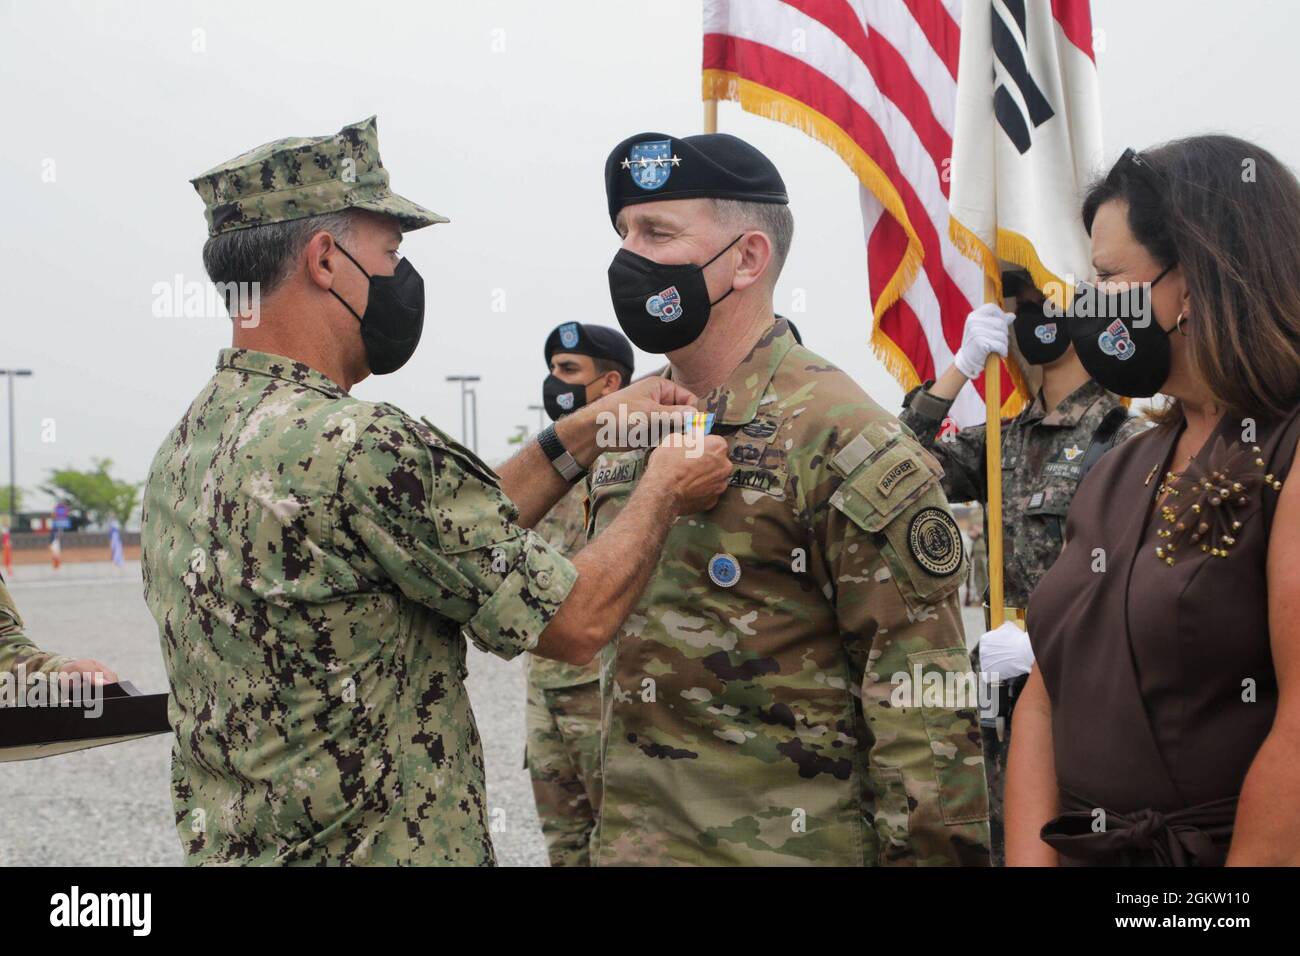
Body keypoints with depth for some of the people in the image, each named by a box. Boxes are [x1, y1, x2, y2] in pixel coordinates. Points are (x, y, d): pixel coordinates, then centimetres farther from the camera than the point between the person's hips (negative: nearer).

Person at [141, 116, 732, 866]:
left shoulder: (188, 448, 4)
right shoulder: (359, 448, -23)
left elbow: (455, 533, 10)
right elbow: (576, 623, -15)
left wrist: (586, 432, 10)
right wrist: (665, 492, 1)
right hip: (394, 847, -8)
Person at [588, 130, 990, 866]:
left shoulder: (840, 438, -14)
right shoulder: (623, 432, 9)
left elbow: (924, 704, -16)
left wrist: (927, 850, -17)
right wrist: (580, 828, 16)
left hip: (785, 845, -6)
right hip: (628, 838, 7)